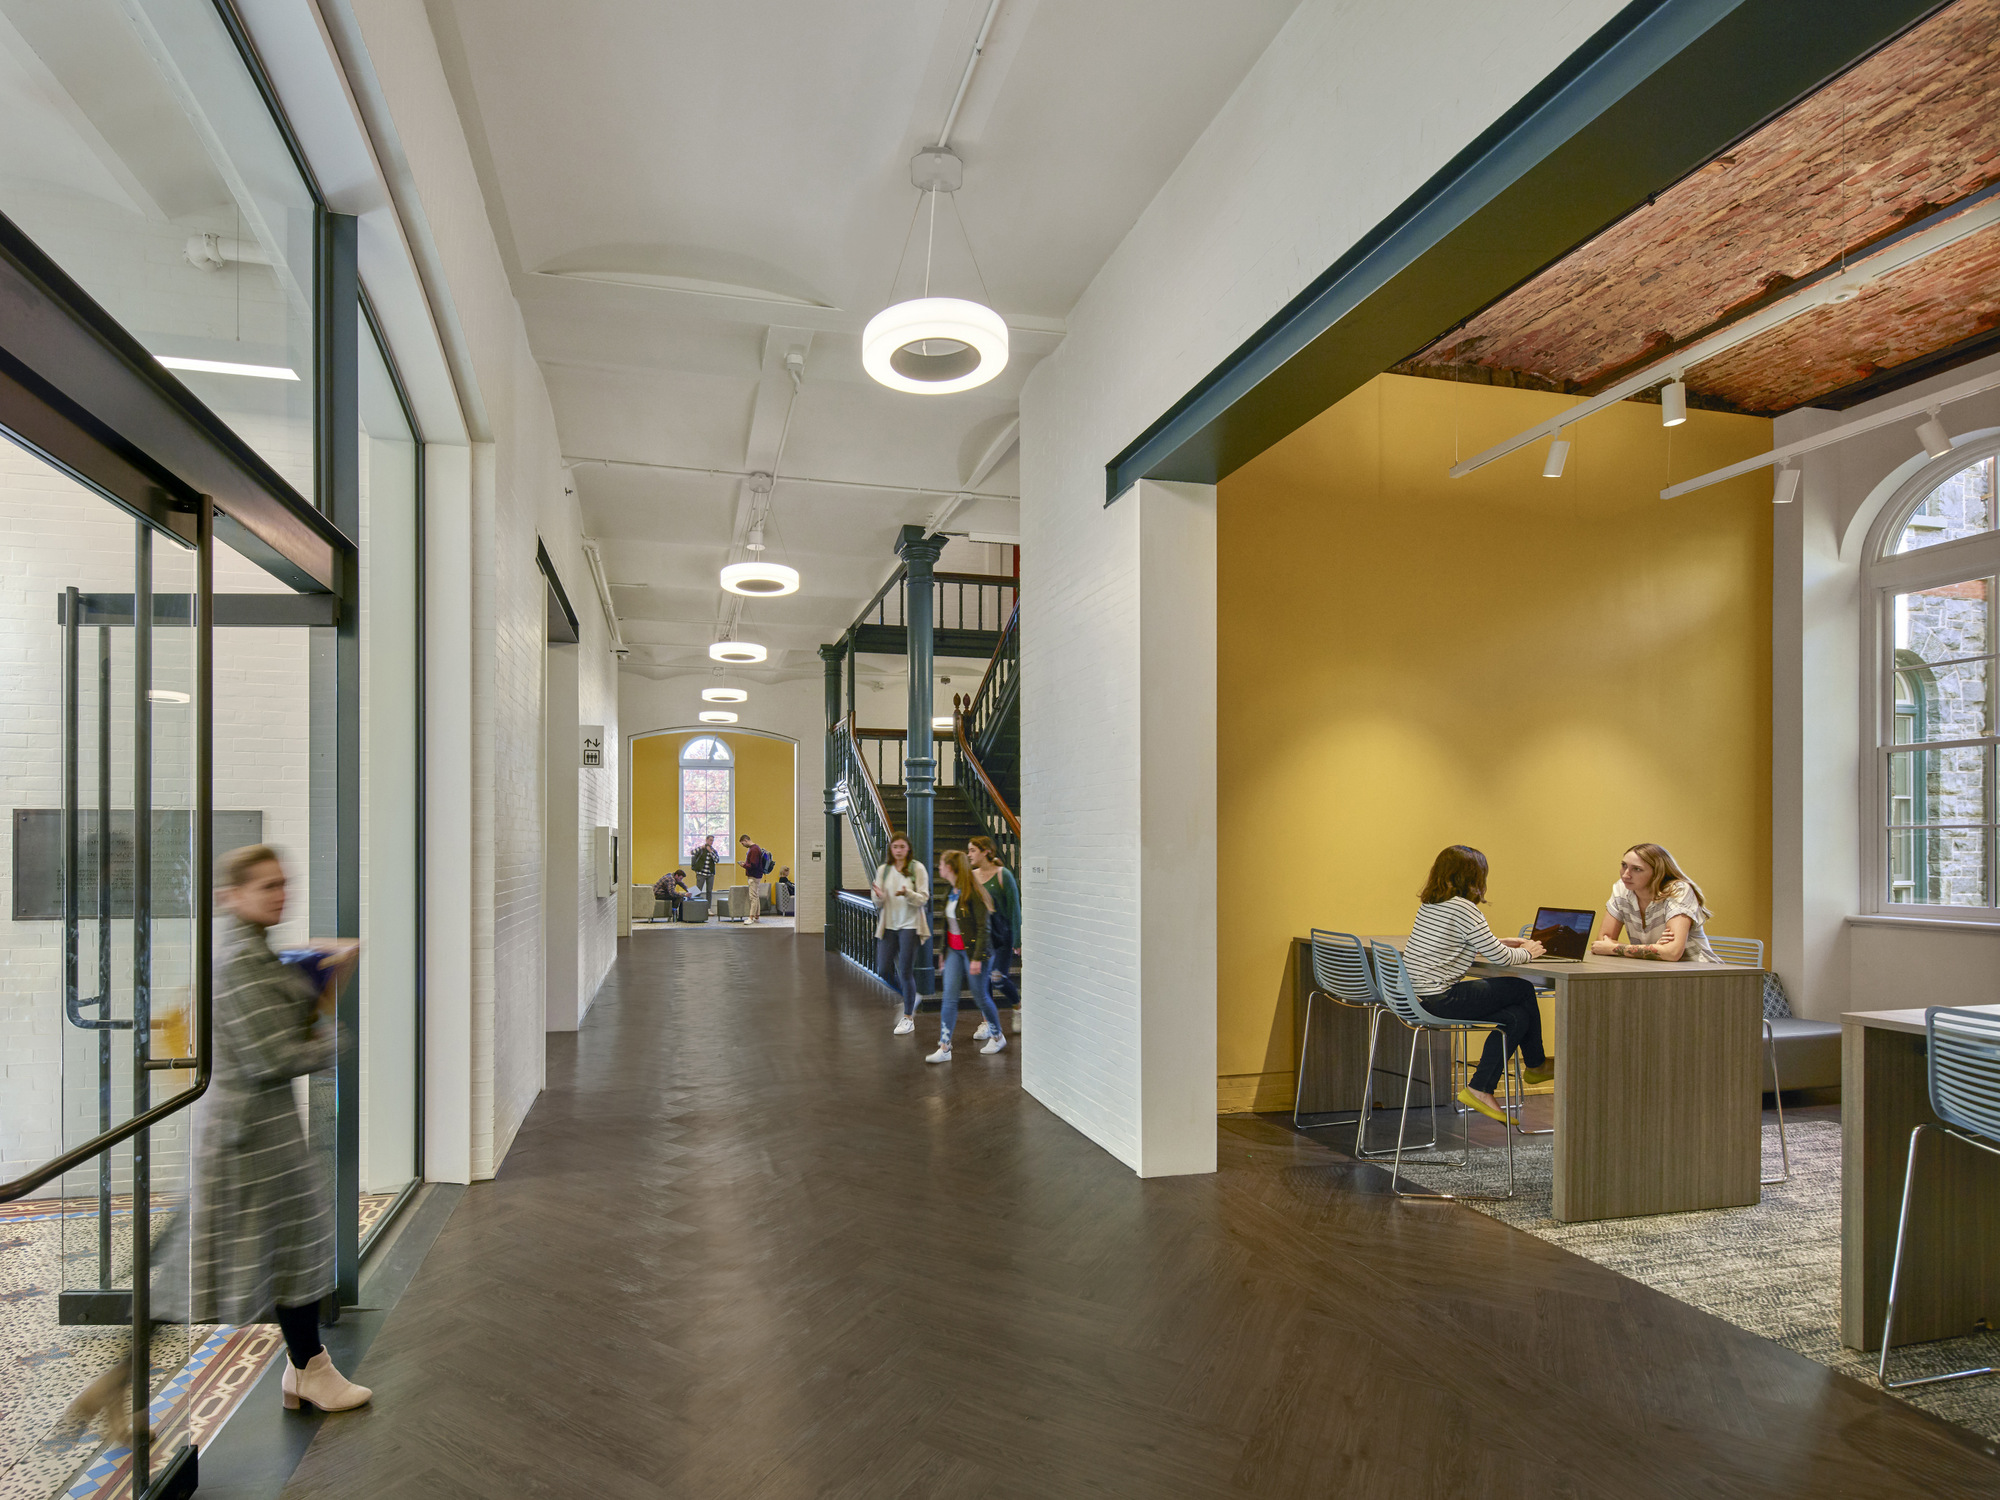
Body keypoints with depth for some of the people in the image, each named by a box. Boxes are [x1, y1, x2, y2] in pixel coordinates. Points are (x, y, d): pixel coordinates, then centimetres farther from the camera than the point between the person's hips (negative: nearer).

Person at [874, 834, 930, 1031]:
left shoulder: (917, 869, -3)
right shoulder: (883, 870, 7)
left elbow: (923, 898, -8)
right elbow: (878, 903, 7)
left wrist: (908, 894, -27)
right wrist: (879, 896, -17)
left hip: (910, 925, -4)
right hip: (888, 925, 4)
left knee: (906, 972, -4)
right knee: (884, 970, 3)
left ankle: (908, 1018, 9)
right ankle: (909, 998, 30)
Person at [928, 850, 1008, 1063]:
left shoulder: (973, 892, -18)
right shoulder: (951, 892, 8)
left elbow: (983, 927, -19)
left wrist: (977, 958, -22)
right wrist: (945, 953, 21)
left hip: (972, 950, -7)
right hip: (954, 951, 7)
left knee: (980, 995, 6)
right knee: (949, 997, 0)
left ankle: (998, 1036, 27)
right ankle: (944, 1047, 0)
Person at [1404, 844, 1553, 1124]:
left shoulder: (1429, 904, 14)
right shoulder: (1462, 907, -13)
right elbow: (1499, 957, -9)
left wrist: (1504, 943, 24)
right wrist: (1526, 952, 12)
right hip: (1440, 1001, -9)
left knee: (1517, 1014, 13)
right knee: (1522, 989, 4)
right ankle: (1536, 1064, 19)